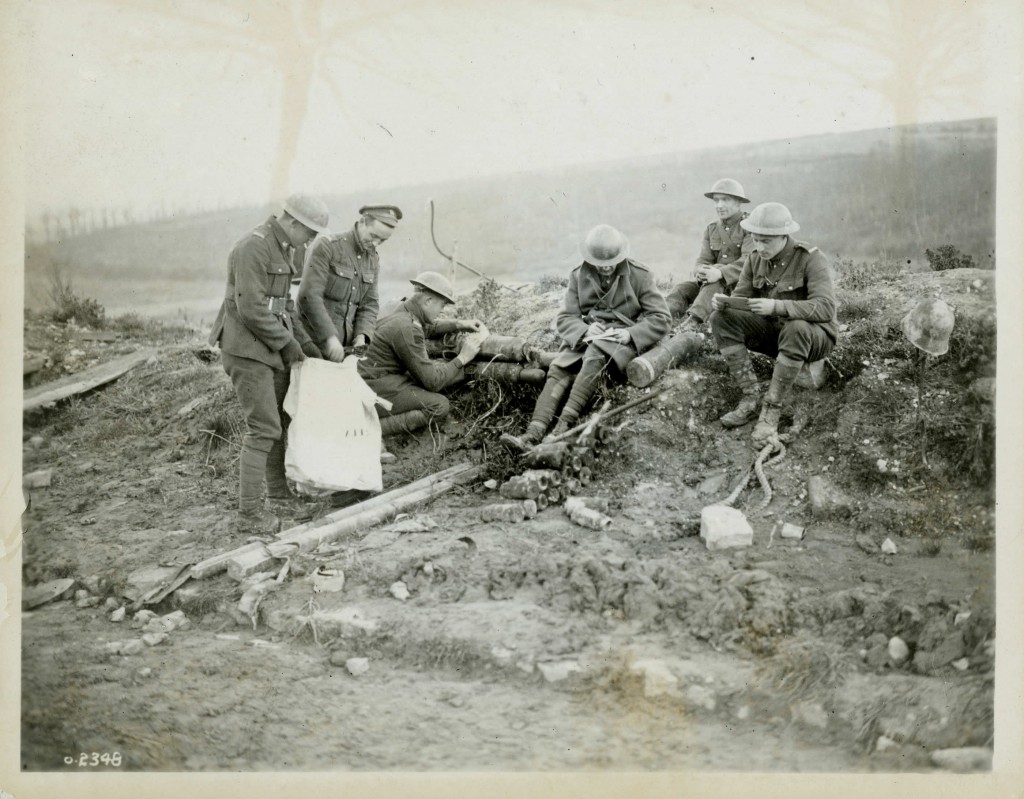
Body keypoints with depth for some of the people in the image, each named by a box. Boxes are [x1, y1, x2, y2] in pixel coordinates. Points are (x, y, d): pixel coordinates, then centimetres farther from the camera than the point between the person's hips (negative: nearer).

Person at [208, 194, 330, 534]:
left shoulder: (280, 248, 11)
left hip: (268, 346, 10)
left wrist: (293, 338, 7)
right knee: (264, 428, -11)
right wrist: (287, 342, -15)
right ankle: (249, 513, -7)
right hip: (246, 347, -10)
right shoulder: (253, 248, -21)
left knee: (281, 415, 22)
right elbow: (250, 308, -25)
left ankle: (278, 483, 42)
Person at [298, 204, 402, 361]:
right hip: (316, 341, -6)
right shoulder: (327, 246, -10)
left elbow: (370, 303, 12)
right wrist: (330, 337, -24)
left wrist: (361, 335, -7)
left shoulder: (373, 259, 12)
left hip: (346, 345, 6)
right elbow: (309, 296, -18)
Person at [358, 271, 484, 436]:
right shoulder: (407, 329, -22)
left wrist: (459, 324, 20)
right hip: (375, 392, -10)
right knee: (439, 407, -16)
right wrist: (462, 358, -9)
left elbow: (428, 328, 34)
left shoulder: (404, 310, 7)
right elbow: (432, 381, -19)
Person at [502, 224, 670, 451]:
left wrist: (631, 334, -17)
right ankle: (534, 432, -43)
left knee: (595, 354, -38)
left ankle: (565, 424, -47)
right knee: (558, 370, -27)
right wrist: (585, 331, -17)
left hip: (622, 337, -3)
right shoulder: (578, 276, 9)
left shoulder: (639, 276, 1)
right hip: (585, 337, 3)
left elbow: (660, 319, 0)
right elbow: (565, 319, 6)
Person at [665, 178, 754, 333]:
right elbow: (703, 260, 6)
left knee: (716, 282, -35)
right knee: (683, 288, -17)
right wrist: (700, 272, -22)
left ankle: (694, 322, -53)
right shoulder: (711, 229, 15)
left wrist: (720, 273, -36)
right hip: (715, 284, 6)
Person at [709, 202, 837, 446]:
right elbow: (740, 299, -1)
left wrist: (776, 306, -43)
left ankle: (771, 411, -32)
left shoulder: (810, 259, -19)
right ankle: (750, 398, -19)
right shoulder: (754, 259, -1)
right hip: (773, 331, 6)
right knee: (721, 318, -15)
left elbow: (825, 308, -31)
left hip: (813, 336, -6)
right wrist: (722, 302, -27)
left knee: (796, 329, -41)